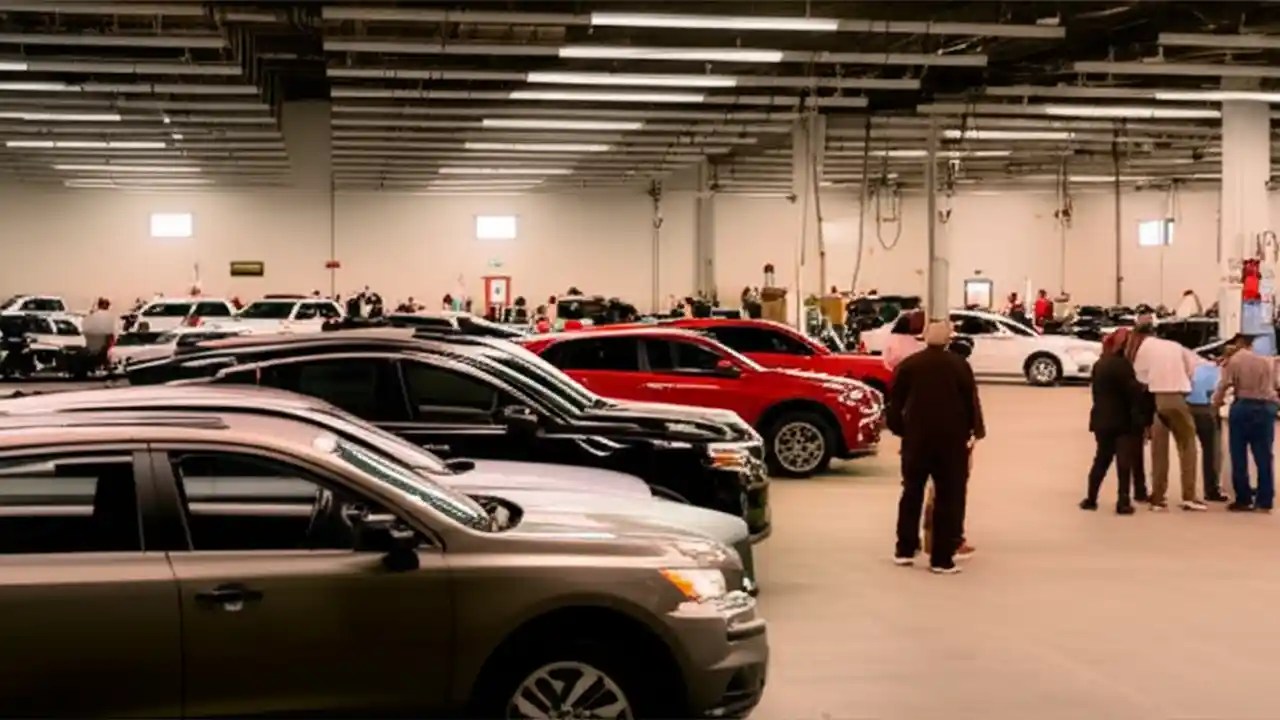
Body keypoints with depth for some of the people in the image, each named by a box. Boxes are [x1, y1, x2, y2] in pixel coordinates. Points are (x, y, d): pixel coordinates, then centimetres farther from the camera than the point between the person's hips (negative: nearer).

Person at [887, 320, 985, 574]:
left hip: (916, 437, 2)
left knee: (912, 492, 16)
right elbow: (971, 400, -4)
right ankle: (941, 558, 0)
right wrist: (976, 429, 6)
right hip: (951, 438, -2)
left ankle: (905, 550, 18)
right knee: (949, 497, 3)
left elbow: (895, 402, 4)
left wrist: (898, 428, 14)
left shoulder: (908, 365, 2)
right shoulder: (959, 365, -4)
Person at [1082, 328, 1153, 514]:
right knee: (1124, 461, -3)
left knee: (1102, 459, 15)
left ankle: (1091, 499, 14)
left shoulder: (1099, 364, 12)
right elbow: (1134, 390, -18)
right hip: (1121, 421, -7)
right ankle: (1123, 502, -6)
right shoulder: (1122, 364, -15)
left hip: (1102, 419, 7)